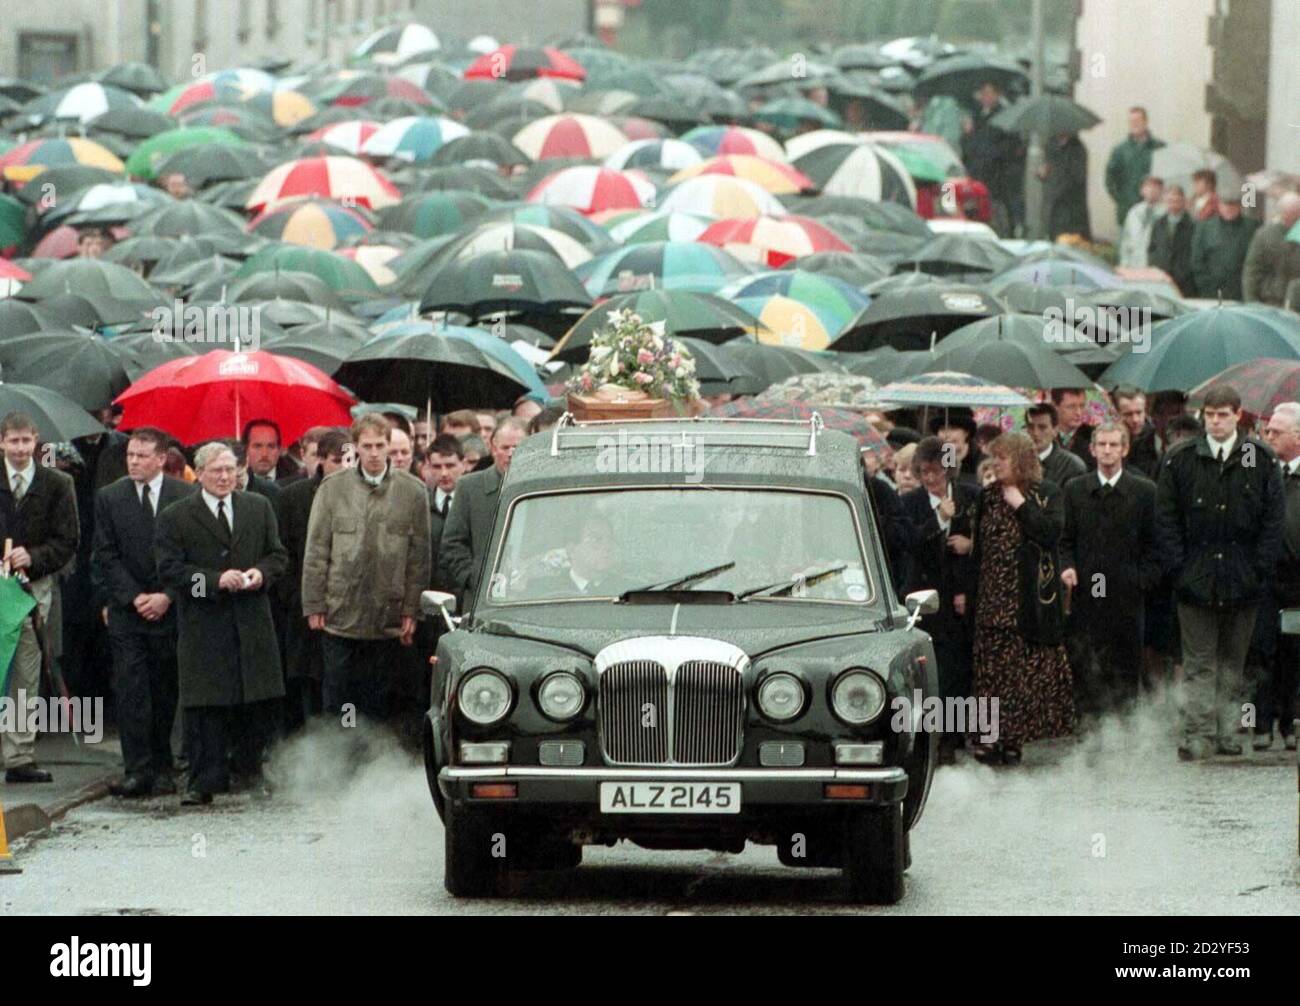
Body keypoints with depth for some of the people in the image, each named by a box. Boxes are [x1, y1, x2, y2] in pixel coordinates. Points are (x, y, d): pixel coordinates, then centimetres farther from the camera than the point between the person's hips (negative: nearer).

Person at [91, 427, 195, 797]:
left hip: (170, 610, 0)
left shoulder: (186, 497, 1)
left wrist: (167, 596, -8)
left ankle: (162, 767, 13)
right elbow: (106, 557, 3)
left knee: (166, 690, 4)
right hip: (127, 611, 0)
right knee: (130, 689, -7)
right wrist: (134, 597, -7)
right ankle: (137, 770, -9)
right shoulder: (108, 498, 5)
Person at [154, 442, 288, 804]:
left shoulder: (259, 508, 11)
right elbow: (170, 570, -7)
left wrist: (262, 572, -8)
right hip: (203, 625, -3)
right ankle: (205, 781, 2)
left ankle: (247, 768, 25)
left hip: (252, 623, 3)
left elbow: (278, 555, 14)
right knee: (205, 706, -4)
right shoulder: (175, 517, -1)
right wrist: (215, 580, -18)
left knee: (260, 703, 6)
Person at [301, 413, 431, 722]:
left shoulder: (412, 491, 3)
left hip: (387, 620, 0)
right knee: (336, 697, 3)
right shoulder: (333, 488, 2)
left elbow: (419, 558, 5)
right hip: (340, 614, 0)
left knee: (379, 703, 6)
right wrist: (314, 606, -1)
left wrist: (412, 611, 1)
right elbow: (316, 552, 3)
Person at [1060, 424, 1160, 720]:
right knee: (1084, 671, -2)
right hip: (1085, 593, 1)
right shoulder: (1075, 489, 11)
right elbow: (1064, 538, 12)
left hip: (1126, 596, -1)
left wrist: (1143, 582, -6)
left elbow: (1153, 543, 5)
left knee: (1125, 673, 0)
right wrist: (1066, 566, -6)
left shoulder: (1144, 491, 5)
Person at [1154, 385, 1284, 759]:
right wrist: (1178, 568, -5)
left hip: (1242, 580, 1)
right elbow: (1166, 518, 2)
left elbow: (1272, 519, 4)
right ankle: (1197, 734, -2)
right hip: (1196, 580, -1)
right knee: (1199, 662, -1)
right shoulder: (1180, 460, 0)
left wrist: (1260, 569, -3)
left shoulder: (1260, 459, 2)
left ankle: (1225, 730, 16)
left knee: (1233, 660, 9)